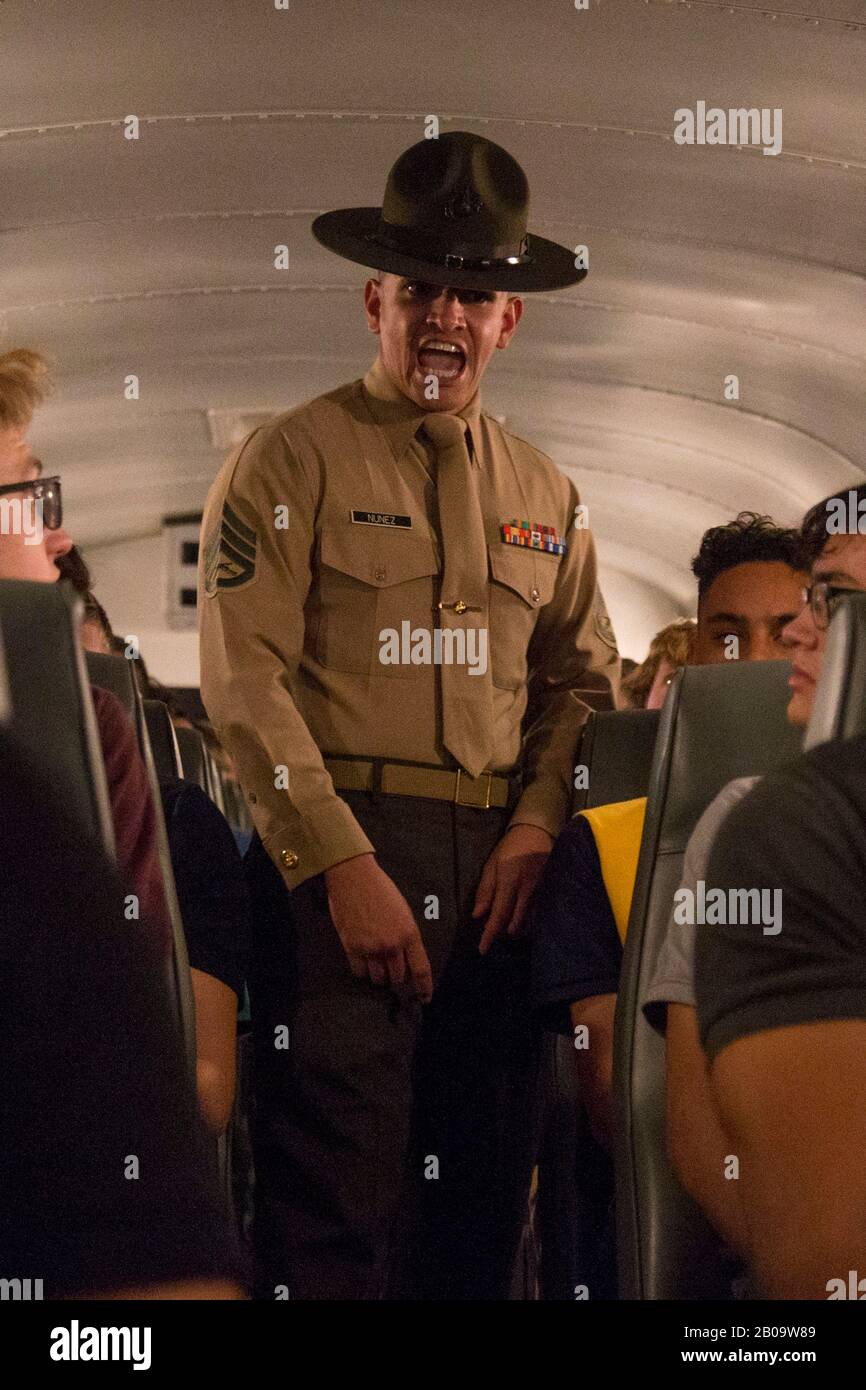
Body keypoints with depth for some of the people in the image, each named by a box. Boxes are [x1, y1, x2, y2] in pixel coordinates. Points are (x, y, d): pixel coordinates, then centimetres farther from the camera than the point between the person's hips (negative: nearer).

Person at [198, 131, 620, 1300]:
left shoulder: (545, 494, 16)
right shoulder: (291, 462, 0)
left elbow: (585, 680, 17)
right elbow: (246, 685, -8)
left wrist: (534, 830, -1)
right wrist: (346, 868, -15)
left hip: (500, 866, 5)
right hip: (335, 859, -5)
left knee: (482, 1200, 10)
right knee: (335, 1208, -6)